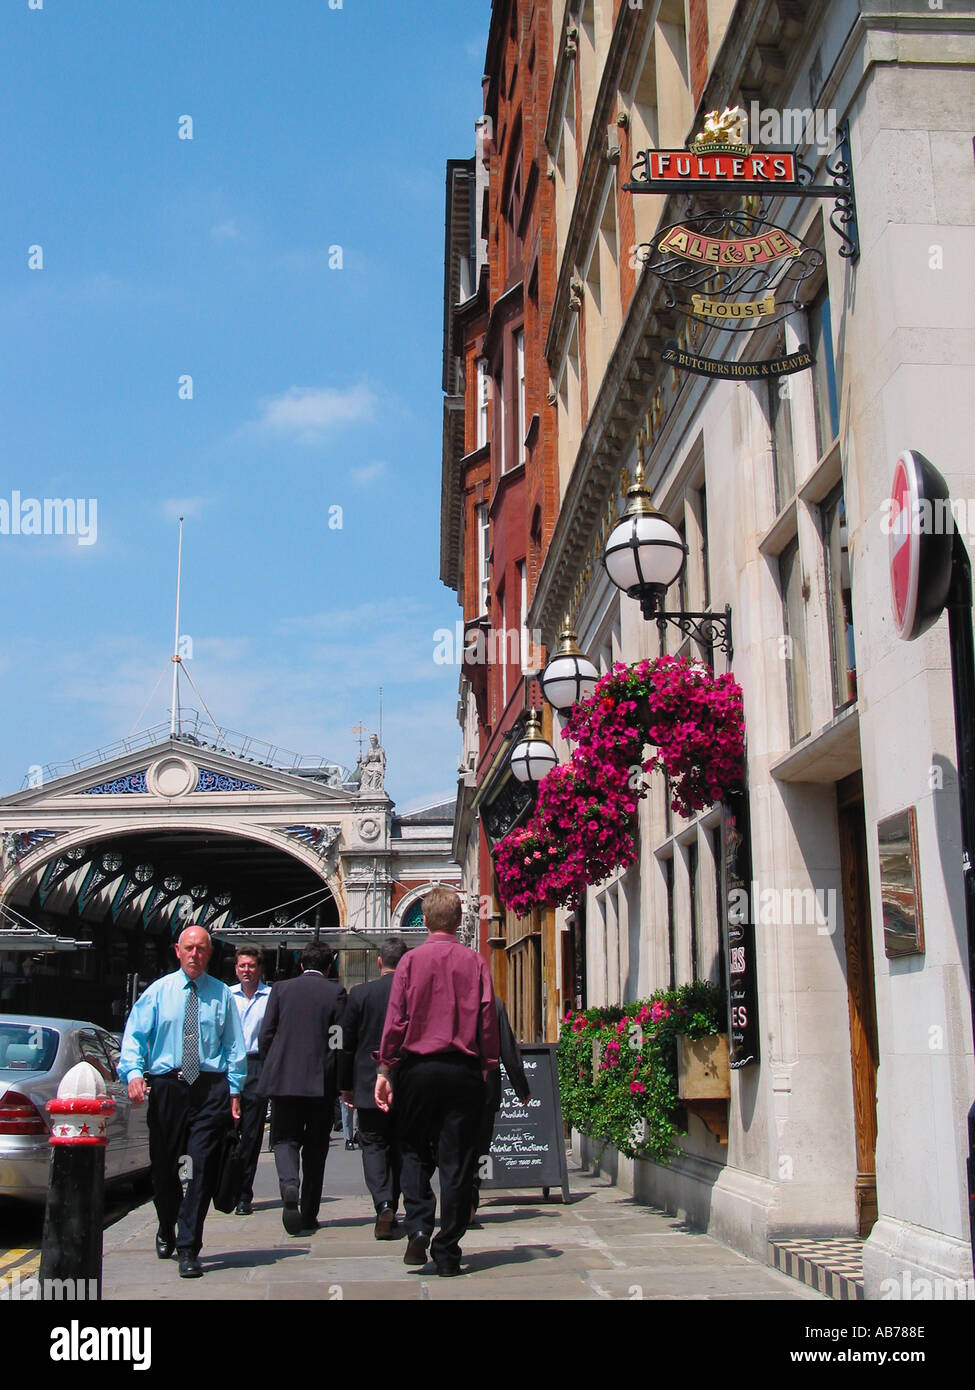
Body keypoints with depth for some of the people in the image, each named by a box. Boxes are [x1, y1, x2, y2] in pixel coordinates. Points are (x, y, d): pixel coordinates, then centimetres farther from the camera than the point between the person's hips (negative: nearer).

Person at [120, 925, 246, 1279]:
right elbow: (134, 1036, 2)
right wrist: (133, 1071, -16)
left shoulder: (222, 995, 7)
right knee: (163, 1167, 13)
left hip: (211, 1089, -1)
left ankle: (188, 1249, -1)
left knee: (202, 1167, -9)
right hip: (166, 1086, 1)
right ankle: (167, 1230, 39)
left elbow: (234, 1047, 8)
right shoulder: (158, 992, 7)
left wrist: (234, 1090, -1)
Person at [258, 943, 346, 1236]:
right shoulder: (335, 992, 0)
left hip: (283, 1079, 0)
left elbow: (266, 1035, 2)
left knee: (285, 1138, 8)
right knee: (315, 1147, 10)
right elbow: (340, 1040, -5)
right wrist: (343, 1083, 4)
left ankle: (289, 1184, -23)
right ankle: (308, 1215, 12)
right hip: (321, 1082, 0)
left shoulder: (281, 989, 5)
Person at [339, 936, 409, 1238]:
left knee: (373, 1145, 4)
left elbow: (347, 1044, -1)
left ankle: (384, 1205, -15)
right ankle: (391, 1209, 20)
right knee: (399, 1147, 14)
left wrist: (346, 1086, 9)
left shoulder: (359, 993, -6)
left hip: (369, 1085, -1)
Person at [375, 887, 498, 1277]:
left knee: (413, 1150, 16)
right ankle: (447, 1253, 8)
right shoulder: (475, 962, 1)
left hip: (418, 1067, 0)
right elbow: (488, 1018, 0)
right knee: (456, 1160, 5)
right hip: (464, 1070, 1)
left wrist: (384, 1071, 1)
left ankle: (419, 1228, -2)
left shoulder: (411, 960, -2)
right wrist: (486, 1067, 10)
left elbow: (396, 1019, -3)